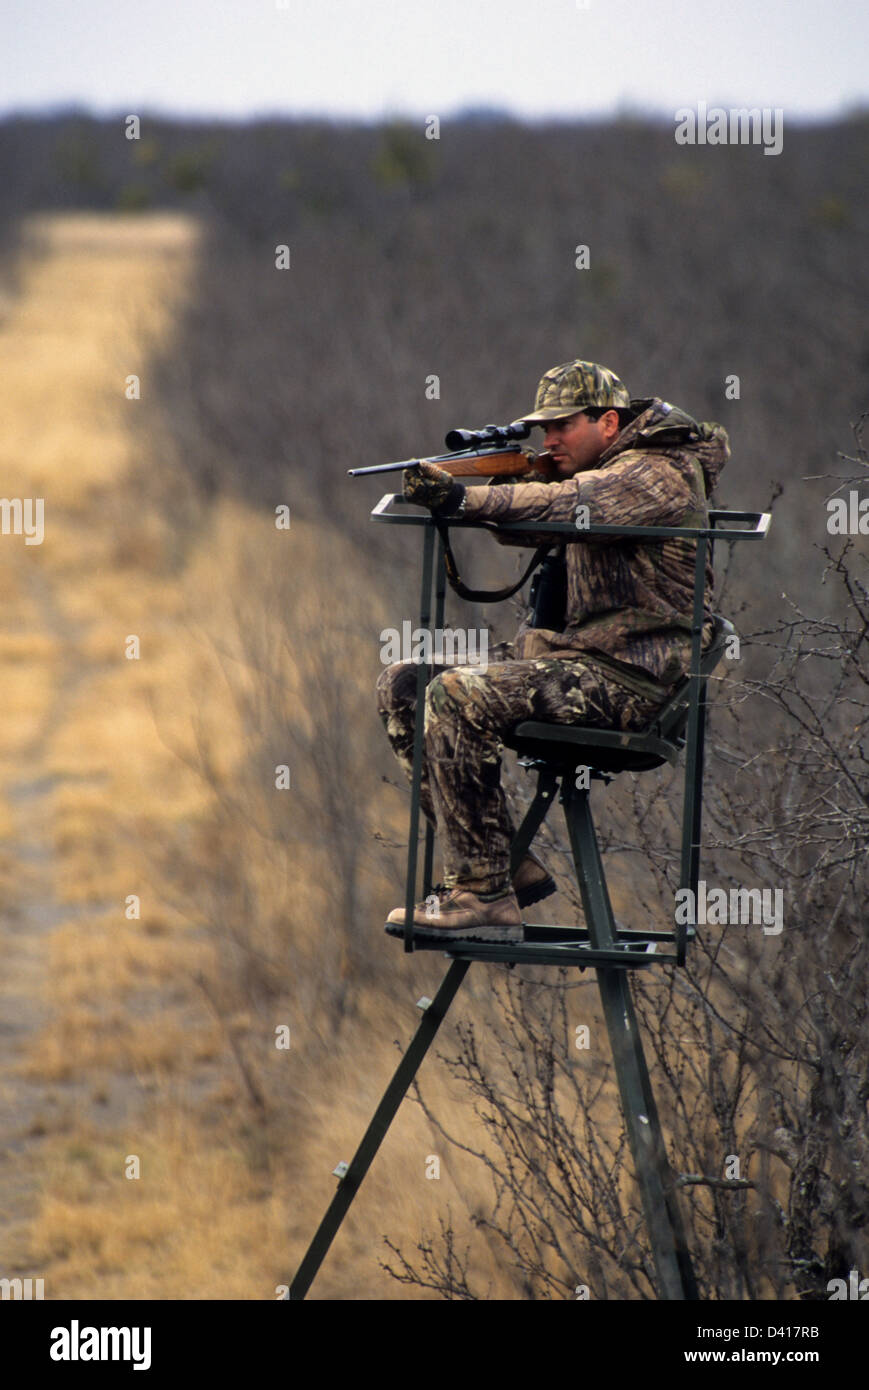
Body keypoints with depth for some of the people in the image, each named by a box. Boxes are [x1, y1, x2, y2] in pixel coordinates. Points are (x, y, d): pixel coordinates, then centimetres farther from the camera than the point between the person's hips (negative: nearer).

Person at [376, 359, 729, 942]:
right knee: (404, 685, 3)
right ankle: (509, 863, -2)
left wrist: (463, 498, -41)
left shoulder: (656, 477, -12)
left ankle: (483, 894, -25)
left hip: (626, 680, -10)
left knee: (456, 696, -28)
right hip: (568, 661, 10)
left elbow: (571, 505, -31)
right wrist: (527, 475, -4)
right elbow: (517, 528, 17)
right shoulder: (602, 473, 19)